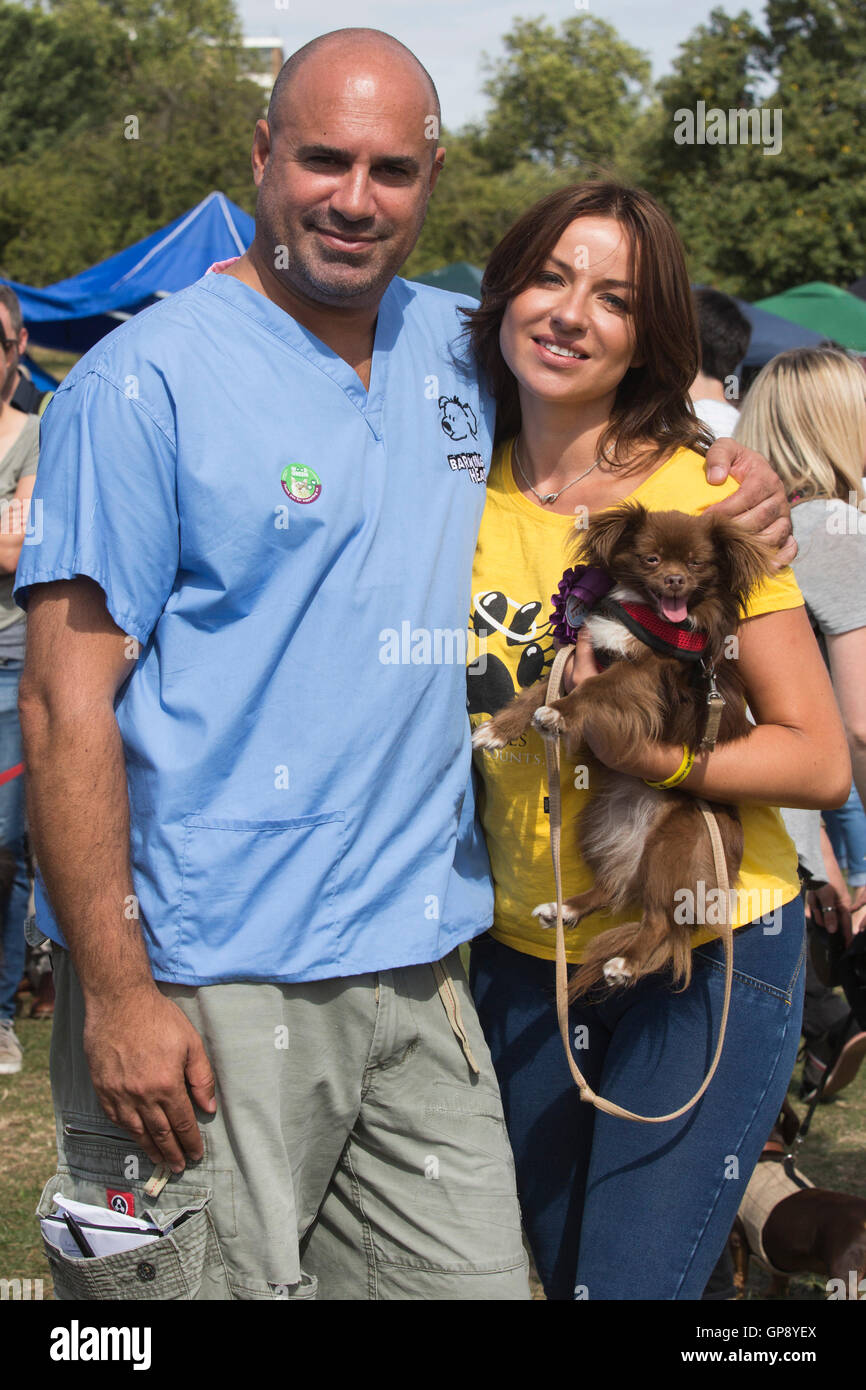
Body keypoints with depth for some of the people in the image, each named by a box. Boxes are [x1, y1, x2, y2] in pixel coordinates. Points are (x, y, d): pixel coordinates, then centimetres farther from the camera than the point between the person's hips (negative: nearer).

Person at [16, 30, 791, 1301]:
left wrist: (735, 483, 8)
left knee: (474, 1276, 9)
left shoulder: (461, 351, 10)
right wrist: (115, 994, -18)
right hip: (208, 992, -6)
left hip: (420, 967, 6)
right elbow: (66, 704, -12)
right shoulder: (147, 381, -8)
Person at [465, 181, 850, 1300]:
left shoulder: (707, 499, -14)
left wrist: (650, 752, -28)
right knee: (564, 1272, 19)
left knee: (631, 1282, -8)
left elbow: (821, 762, -14)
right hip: (523, 957, 5)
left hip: (706, 961, -4)